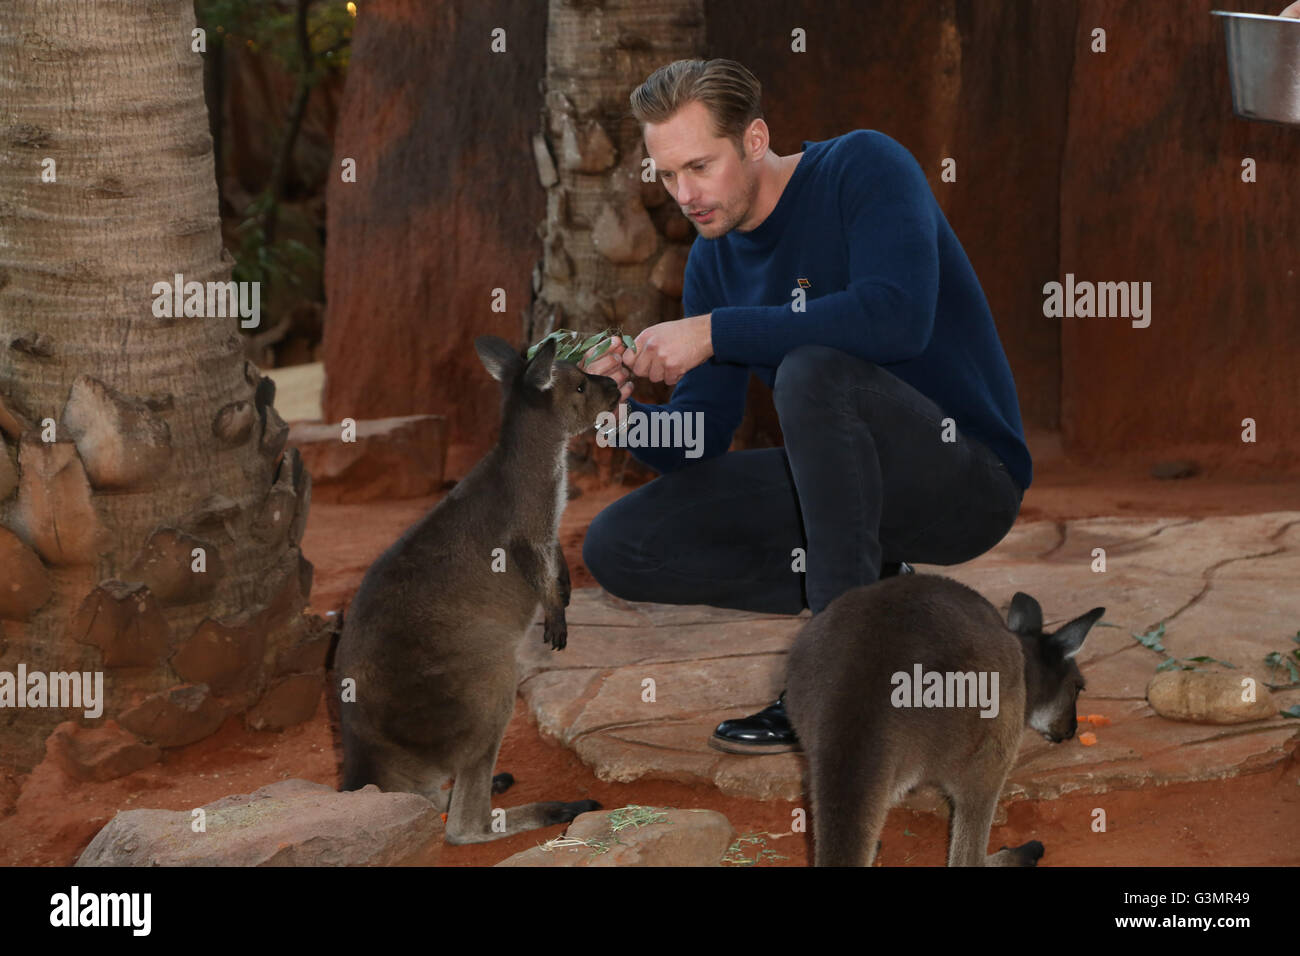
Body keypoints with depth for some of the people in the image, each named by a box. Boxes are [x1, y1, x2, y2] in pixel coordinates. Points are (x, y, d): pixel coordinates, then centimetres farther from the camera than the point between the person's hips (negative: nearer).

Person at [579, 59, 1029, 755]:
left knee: (813, 371, -36)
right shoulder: (716, 256, 6)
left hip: (970, 478, -7)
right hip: (843, 480, 7)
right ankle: (866, 586, 1)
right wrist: (624, 408, -18)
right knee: (617, 547, -5)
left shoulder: (863, 167, -13)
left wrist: (715, 331, -30)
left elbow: (896, 317, -33)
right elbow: (696, 447, 4)